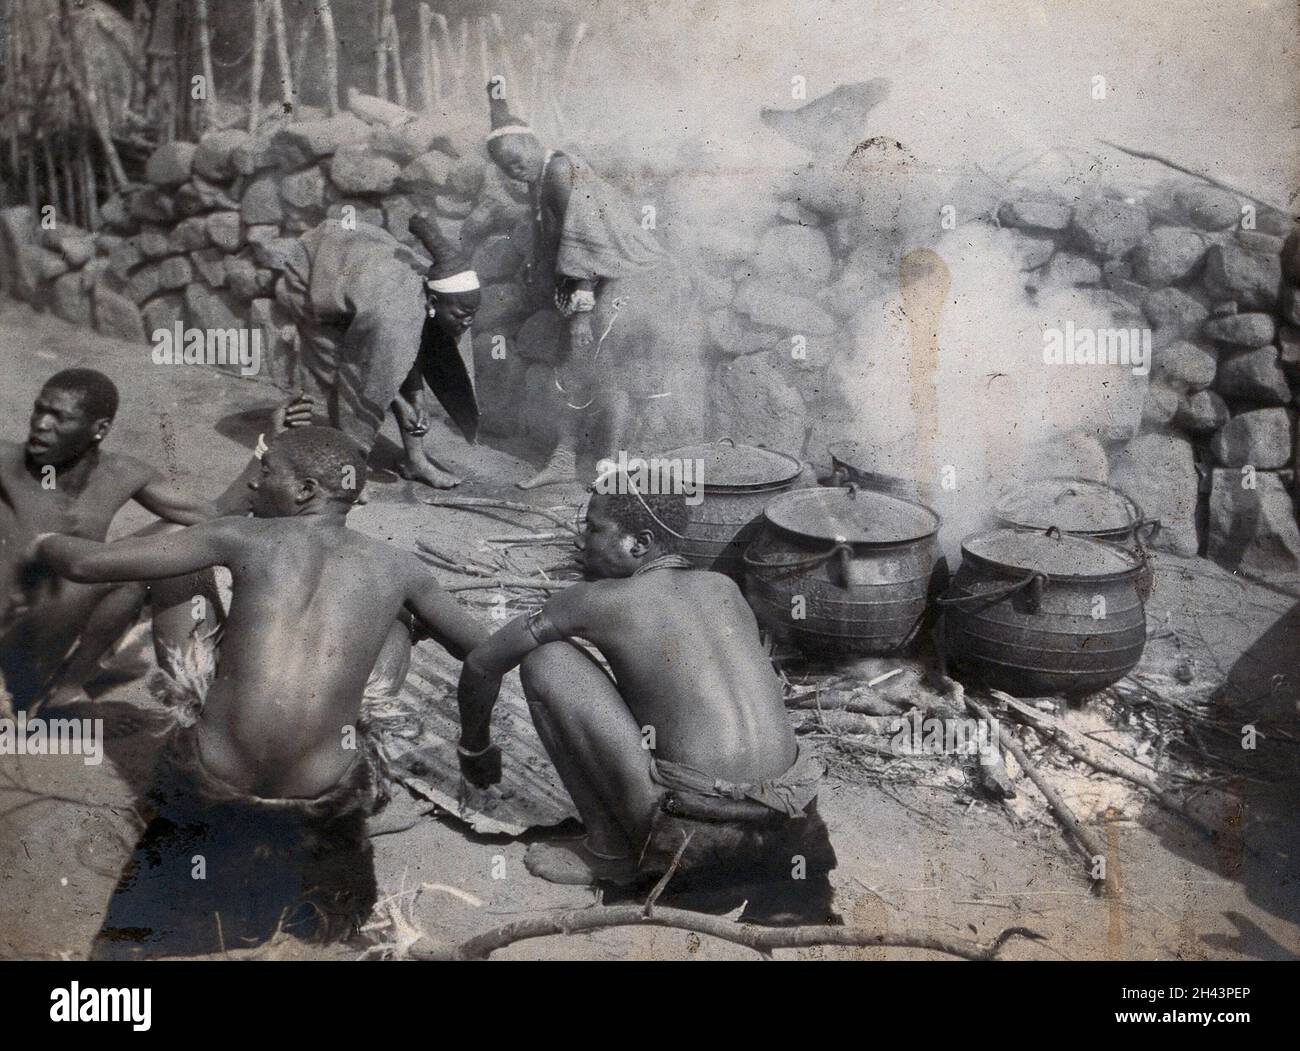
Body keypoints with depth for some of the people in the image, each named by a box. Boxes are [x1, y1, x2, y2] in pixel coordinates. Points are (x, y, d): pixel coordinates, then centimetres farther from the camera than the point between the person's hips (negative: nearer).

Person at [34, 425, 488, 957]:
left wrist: (36, 541, 23)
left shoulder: (245, 537, 0)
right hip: (322, 794, 0)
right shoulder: (396, 567, 5)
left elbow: (87, 563, 2)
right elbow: (484, 651, 17)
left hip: (213, 782, 0)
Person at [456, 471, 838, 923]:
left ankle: (611, 851, 8)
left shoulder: (598, 600, 1)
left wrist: (475, 747, 31)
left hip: (693, 832, -6)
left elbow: (481, 664, 12)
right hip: (783, 824, 6)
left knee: (545, 660, 2)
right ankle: (784, 859, 16)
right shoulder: (725, 588, 16)